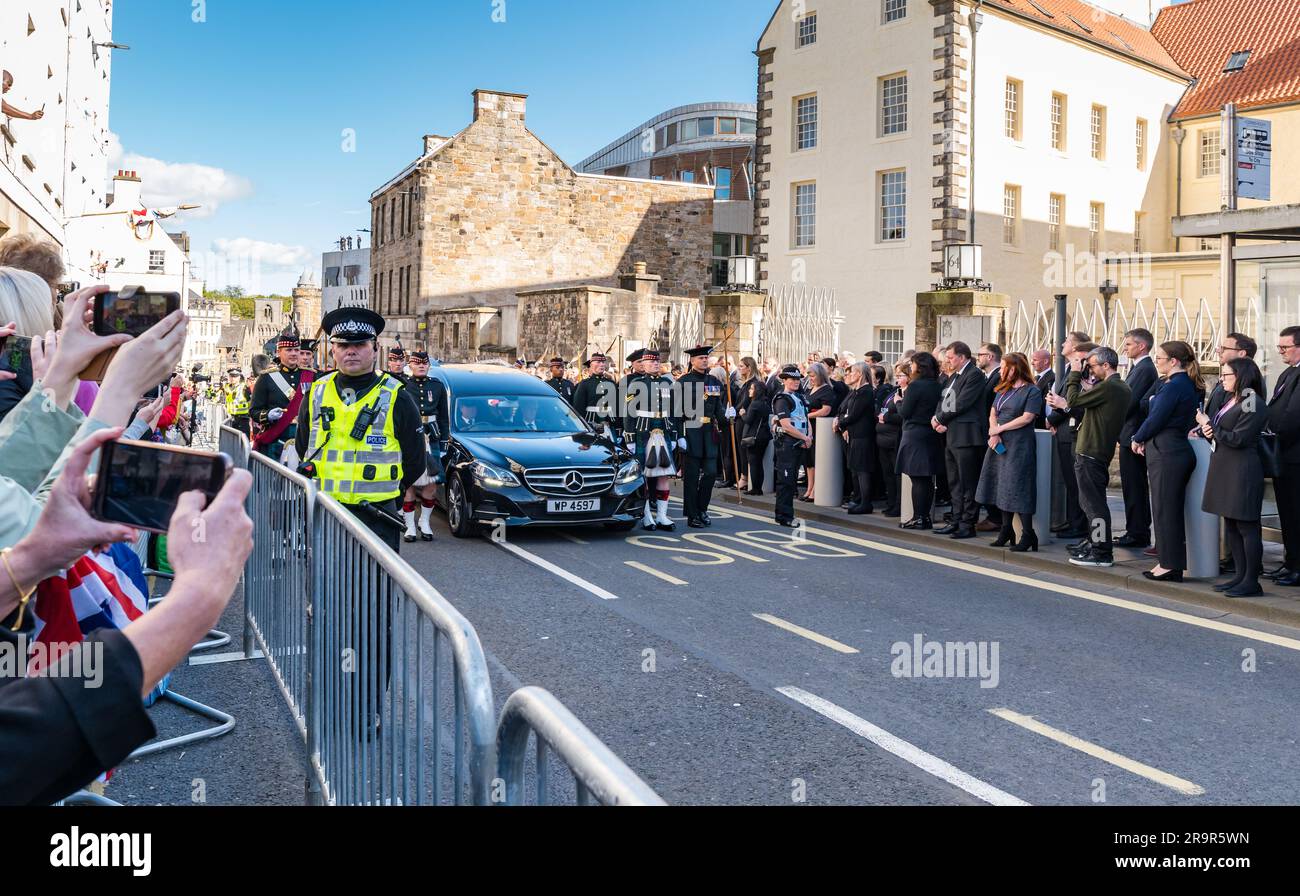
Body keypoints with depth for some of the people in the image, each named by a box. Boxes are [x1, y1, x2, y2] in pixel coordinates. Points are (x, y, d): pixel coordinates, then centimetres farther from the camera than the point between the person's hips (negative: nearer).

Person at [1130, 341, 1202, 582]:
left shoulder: (1174, 386, -16)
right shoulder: (1187, 384, 14)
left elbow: (1156, 419, -17)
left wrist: (1138, 439, 1)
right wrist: (1145, 439, 7)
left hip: (1165, 453, -10)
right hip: (1178, 449, 10)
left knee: (1165, 508, -3)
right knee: (1172, 509, 13)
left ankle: (1170, 565, 3)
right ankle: (1172, 562, 19)